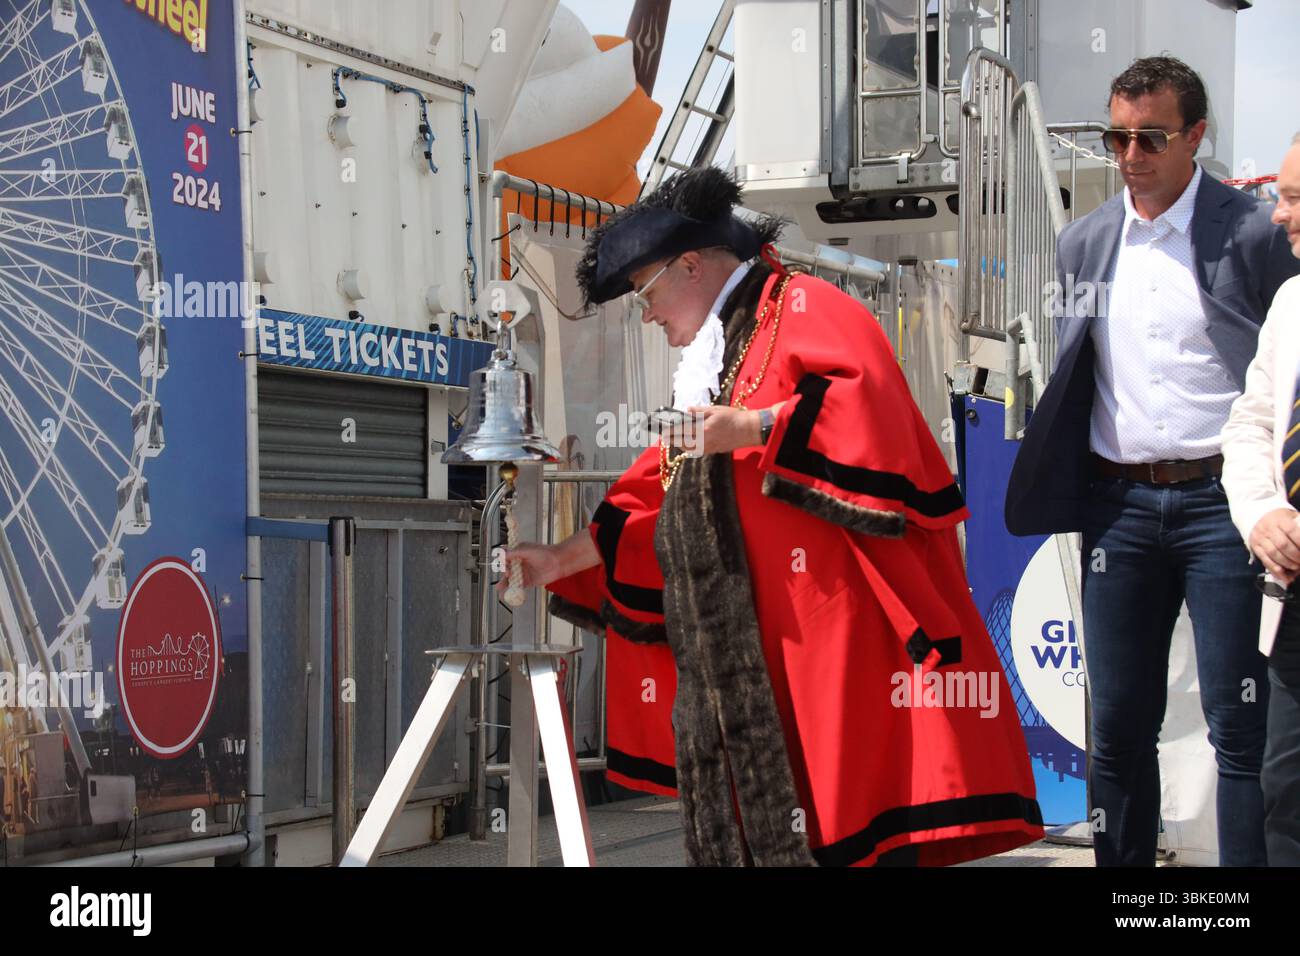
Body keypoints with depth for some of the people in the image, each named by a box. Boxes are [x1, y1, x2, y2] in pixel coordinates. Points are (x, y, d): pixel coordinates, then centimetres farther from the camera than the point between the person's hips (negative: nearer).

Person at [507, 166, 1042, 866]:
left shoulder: (804, 309, -1)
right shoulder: (711, 363, 25)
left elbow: (870, 397, -20)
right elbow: (659, 500, 26)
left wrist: (750, 429, -21)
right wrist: (561, 560, 20)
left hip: (828, 619, -9)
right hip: (745, 644, 9)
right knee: (745, 815, 4)